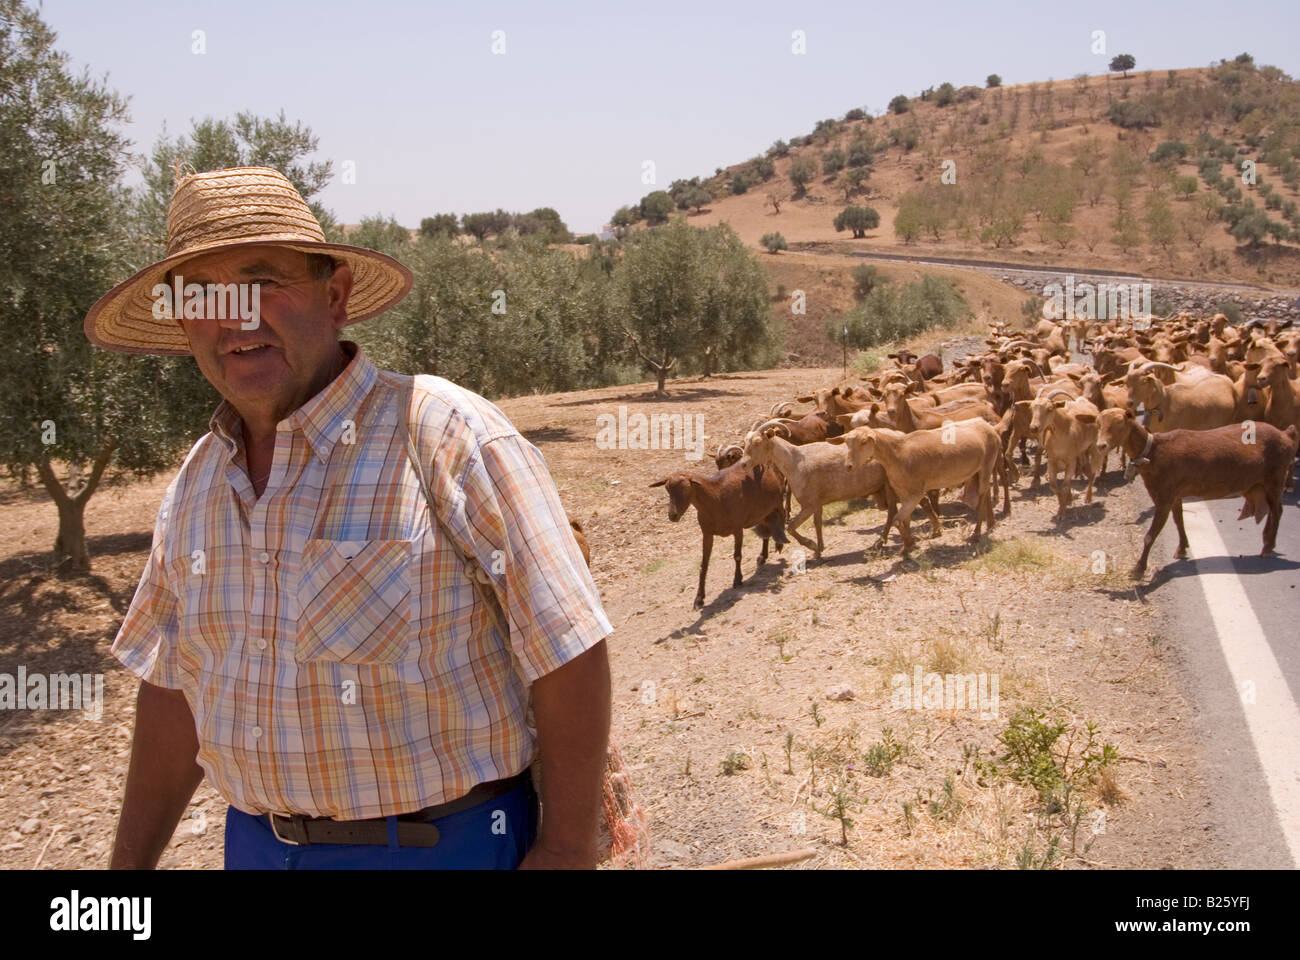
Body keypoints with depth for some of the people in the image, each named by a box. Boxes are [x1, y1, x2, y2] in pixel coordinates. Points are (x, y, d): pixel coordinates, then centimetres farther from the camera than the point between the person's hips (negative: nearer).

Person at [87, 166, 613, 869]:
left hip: (443, 841, -6)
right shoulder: (198, 481, 4)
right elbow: (174, 683, 12)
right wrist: (130, 862, 12)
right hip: (255, 841, 6)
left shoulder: (447, 435, -18)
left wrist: (567, 850, -17)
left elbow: (568, 652, -18)